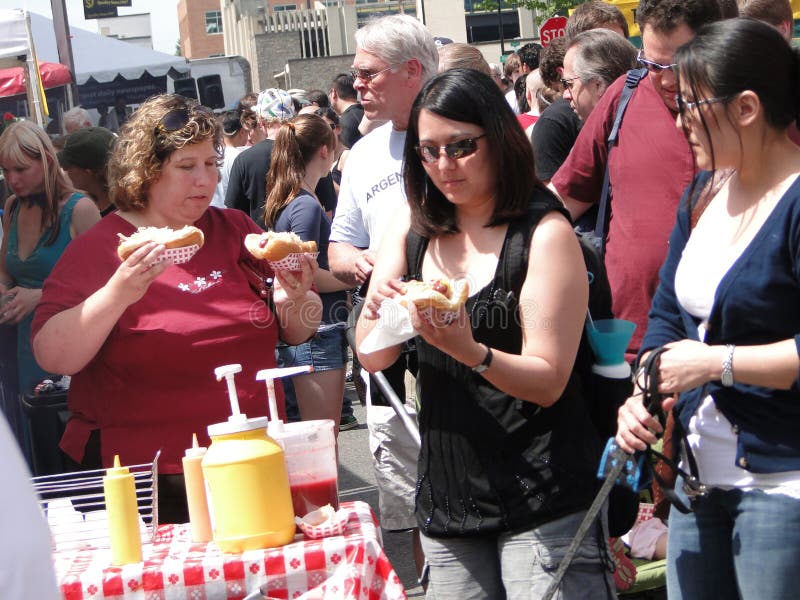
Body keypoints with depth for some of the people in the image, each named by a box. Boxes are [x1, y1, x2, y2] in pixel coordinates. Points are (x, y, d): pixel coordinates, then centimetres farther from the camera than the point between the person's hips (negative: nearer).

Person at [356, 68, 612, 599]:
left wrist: (470, 351, -31)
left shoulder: (545, 232, -10)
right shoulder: (413, 226, 6)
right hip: (447, 494, 5)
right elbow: (373, 358, 5)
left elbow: (549, 381, -14)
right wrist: (376, 312, -17)